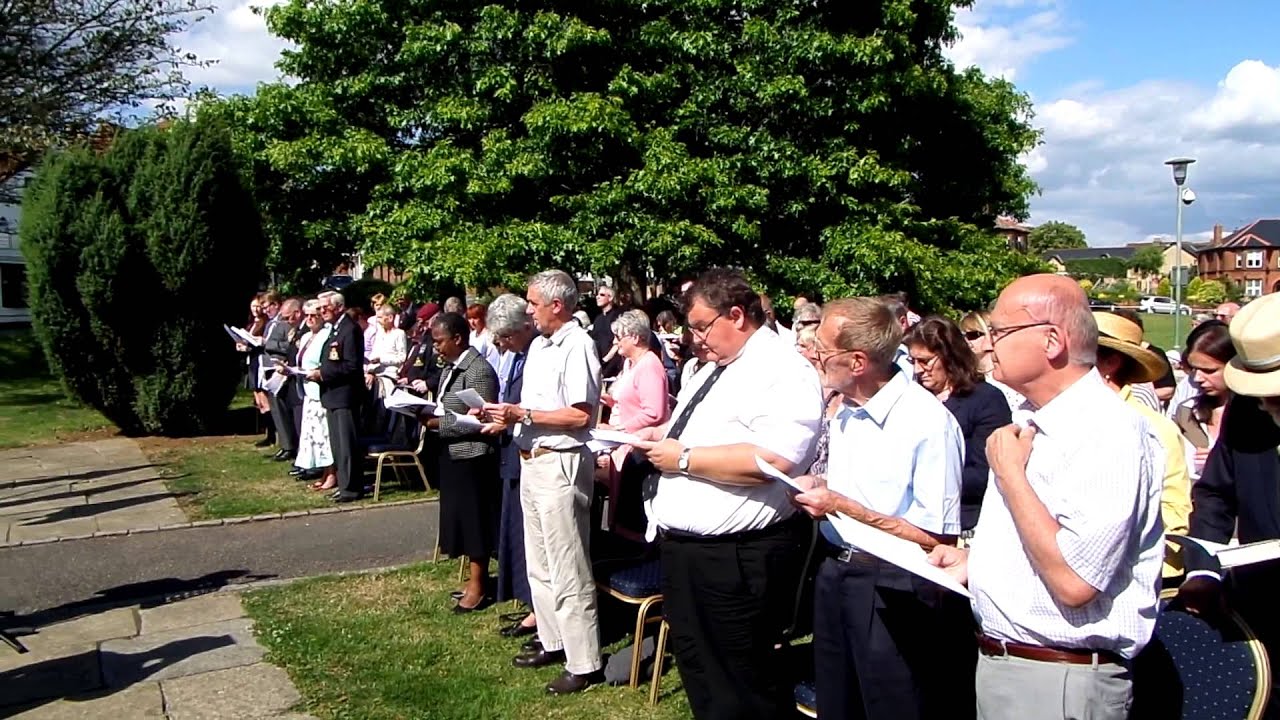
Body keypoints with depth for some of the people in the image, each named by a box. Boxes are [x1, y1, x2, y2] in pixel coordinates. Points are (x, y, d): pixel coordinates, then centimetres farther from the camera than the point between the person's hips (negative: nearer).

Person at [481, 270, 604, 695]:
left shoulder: (577, 346, -15)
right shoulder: (539, 345, 13)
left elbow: (580, 415, -22)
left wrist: (522, 414, -19)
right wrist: (509, 417, 0)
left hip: (560, 464, -10)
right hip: (531, 461, 10)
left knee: (568, 571, -3)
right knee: (539, 565, 19)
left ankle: (584, 664, 7)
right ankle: (552, 642, 33)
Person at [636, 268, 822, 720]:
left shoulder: (782, 370, -16)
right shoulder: (715, 368, 16)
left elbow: (771, 460, -29)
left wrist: (683, 458, -21)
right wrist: (664, 437, 7)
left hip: (736, 558, -10)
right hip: (683, 547, 10)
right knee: (698, 672, 23)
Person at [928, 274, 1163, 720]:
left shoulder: (1108, 432, -21)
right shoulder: (1028, 420, 9)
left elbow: (1074, 581, -28)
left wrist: (1009, 474, -21)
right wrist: (974, 559, 5)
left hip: (1058, 683, -8)